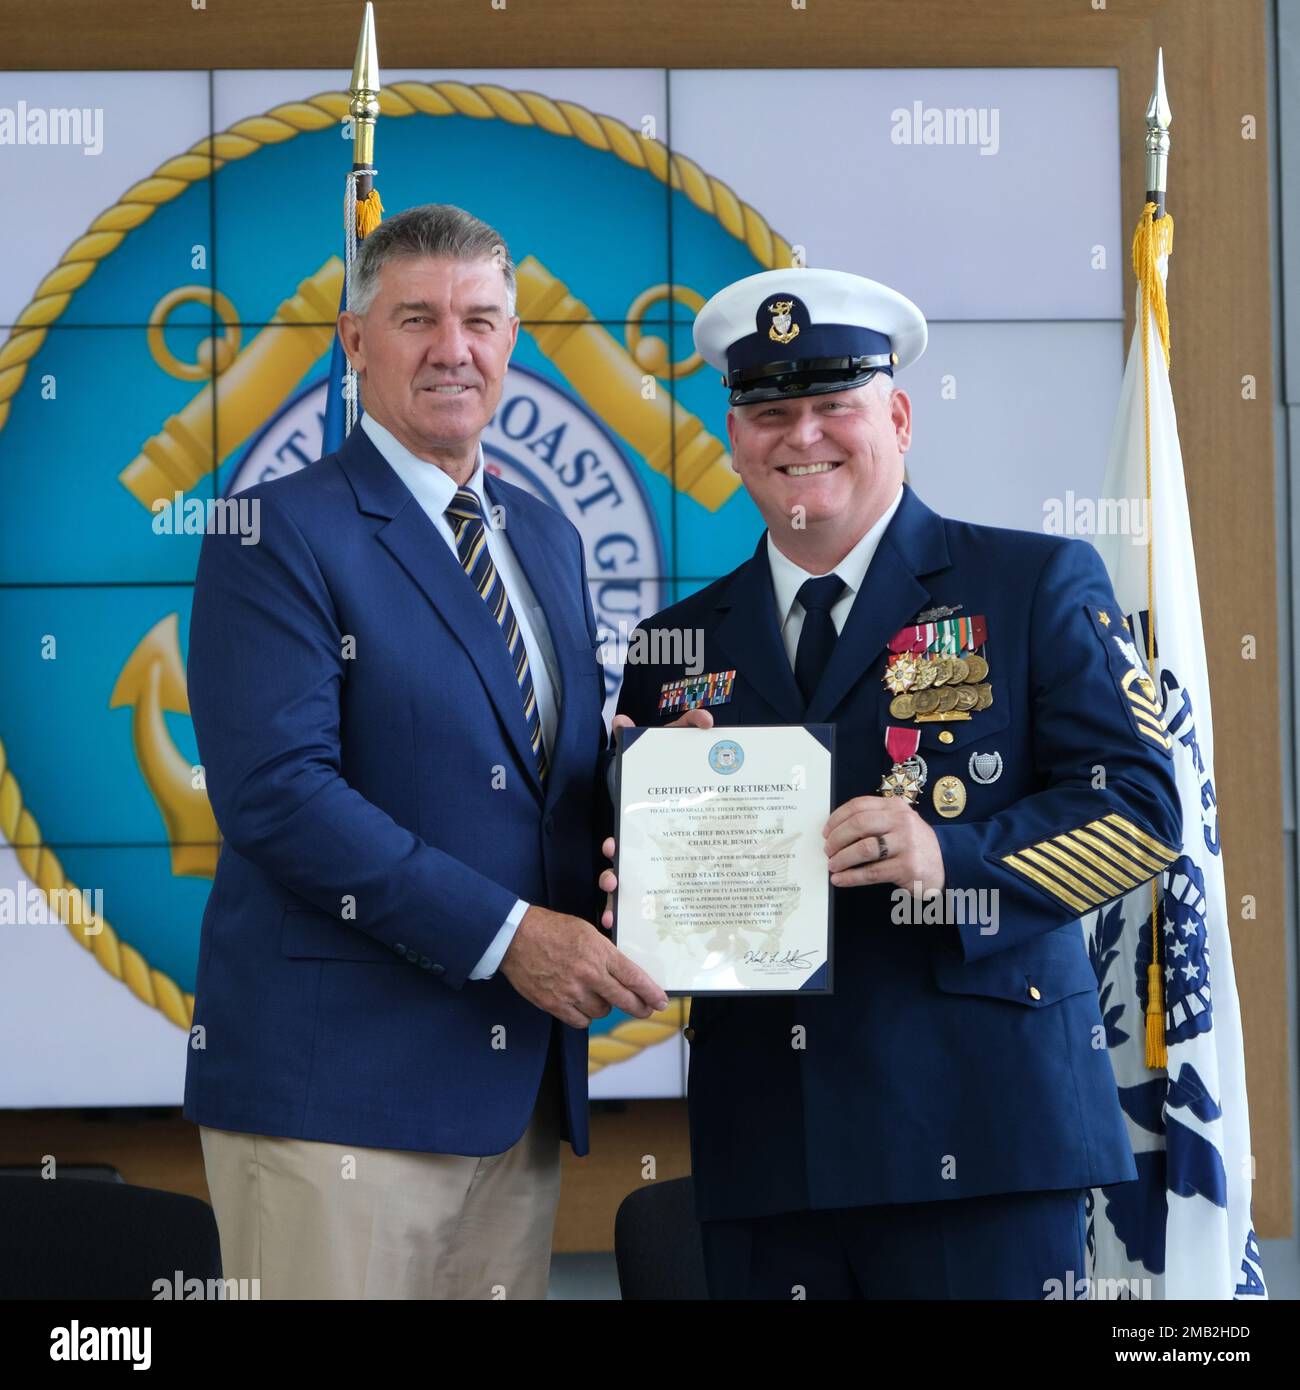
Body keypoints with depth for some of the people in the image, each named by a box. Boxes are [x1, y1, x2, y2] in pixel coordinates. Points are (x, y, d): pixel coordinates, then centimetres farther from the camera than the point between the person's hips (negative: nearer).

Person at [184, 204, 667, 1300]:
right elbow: (275, 790, -16)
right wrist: (504, 933, -19)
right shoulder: (280, 533, -5)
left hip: (521, 1081, 7)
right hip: (334, 1082, -6)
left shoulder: (548, 540, 18)